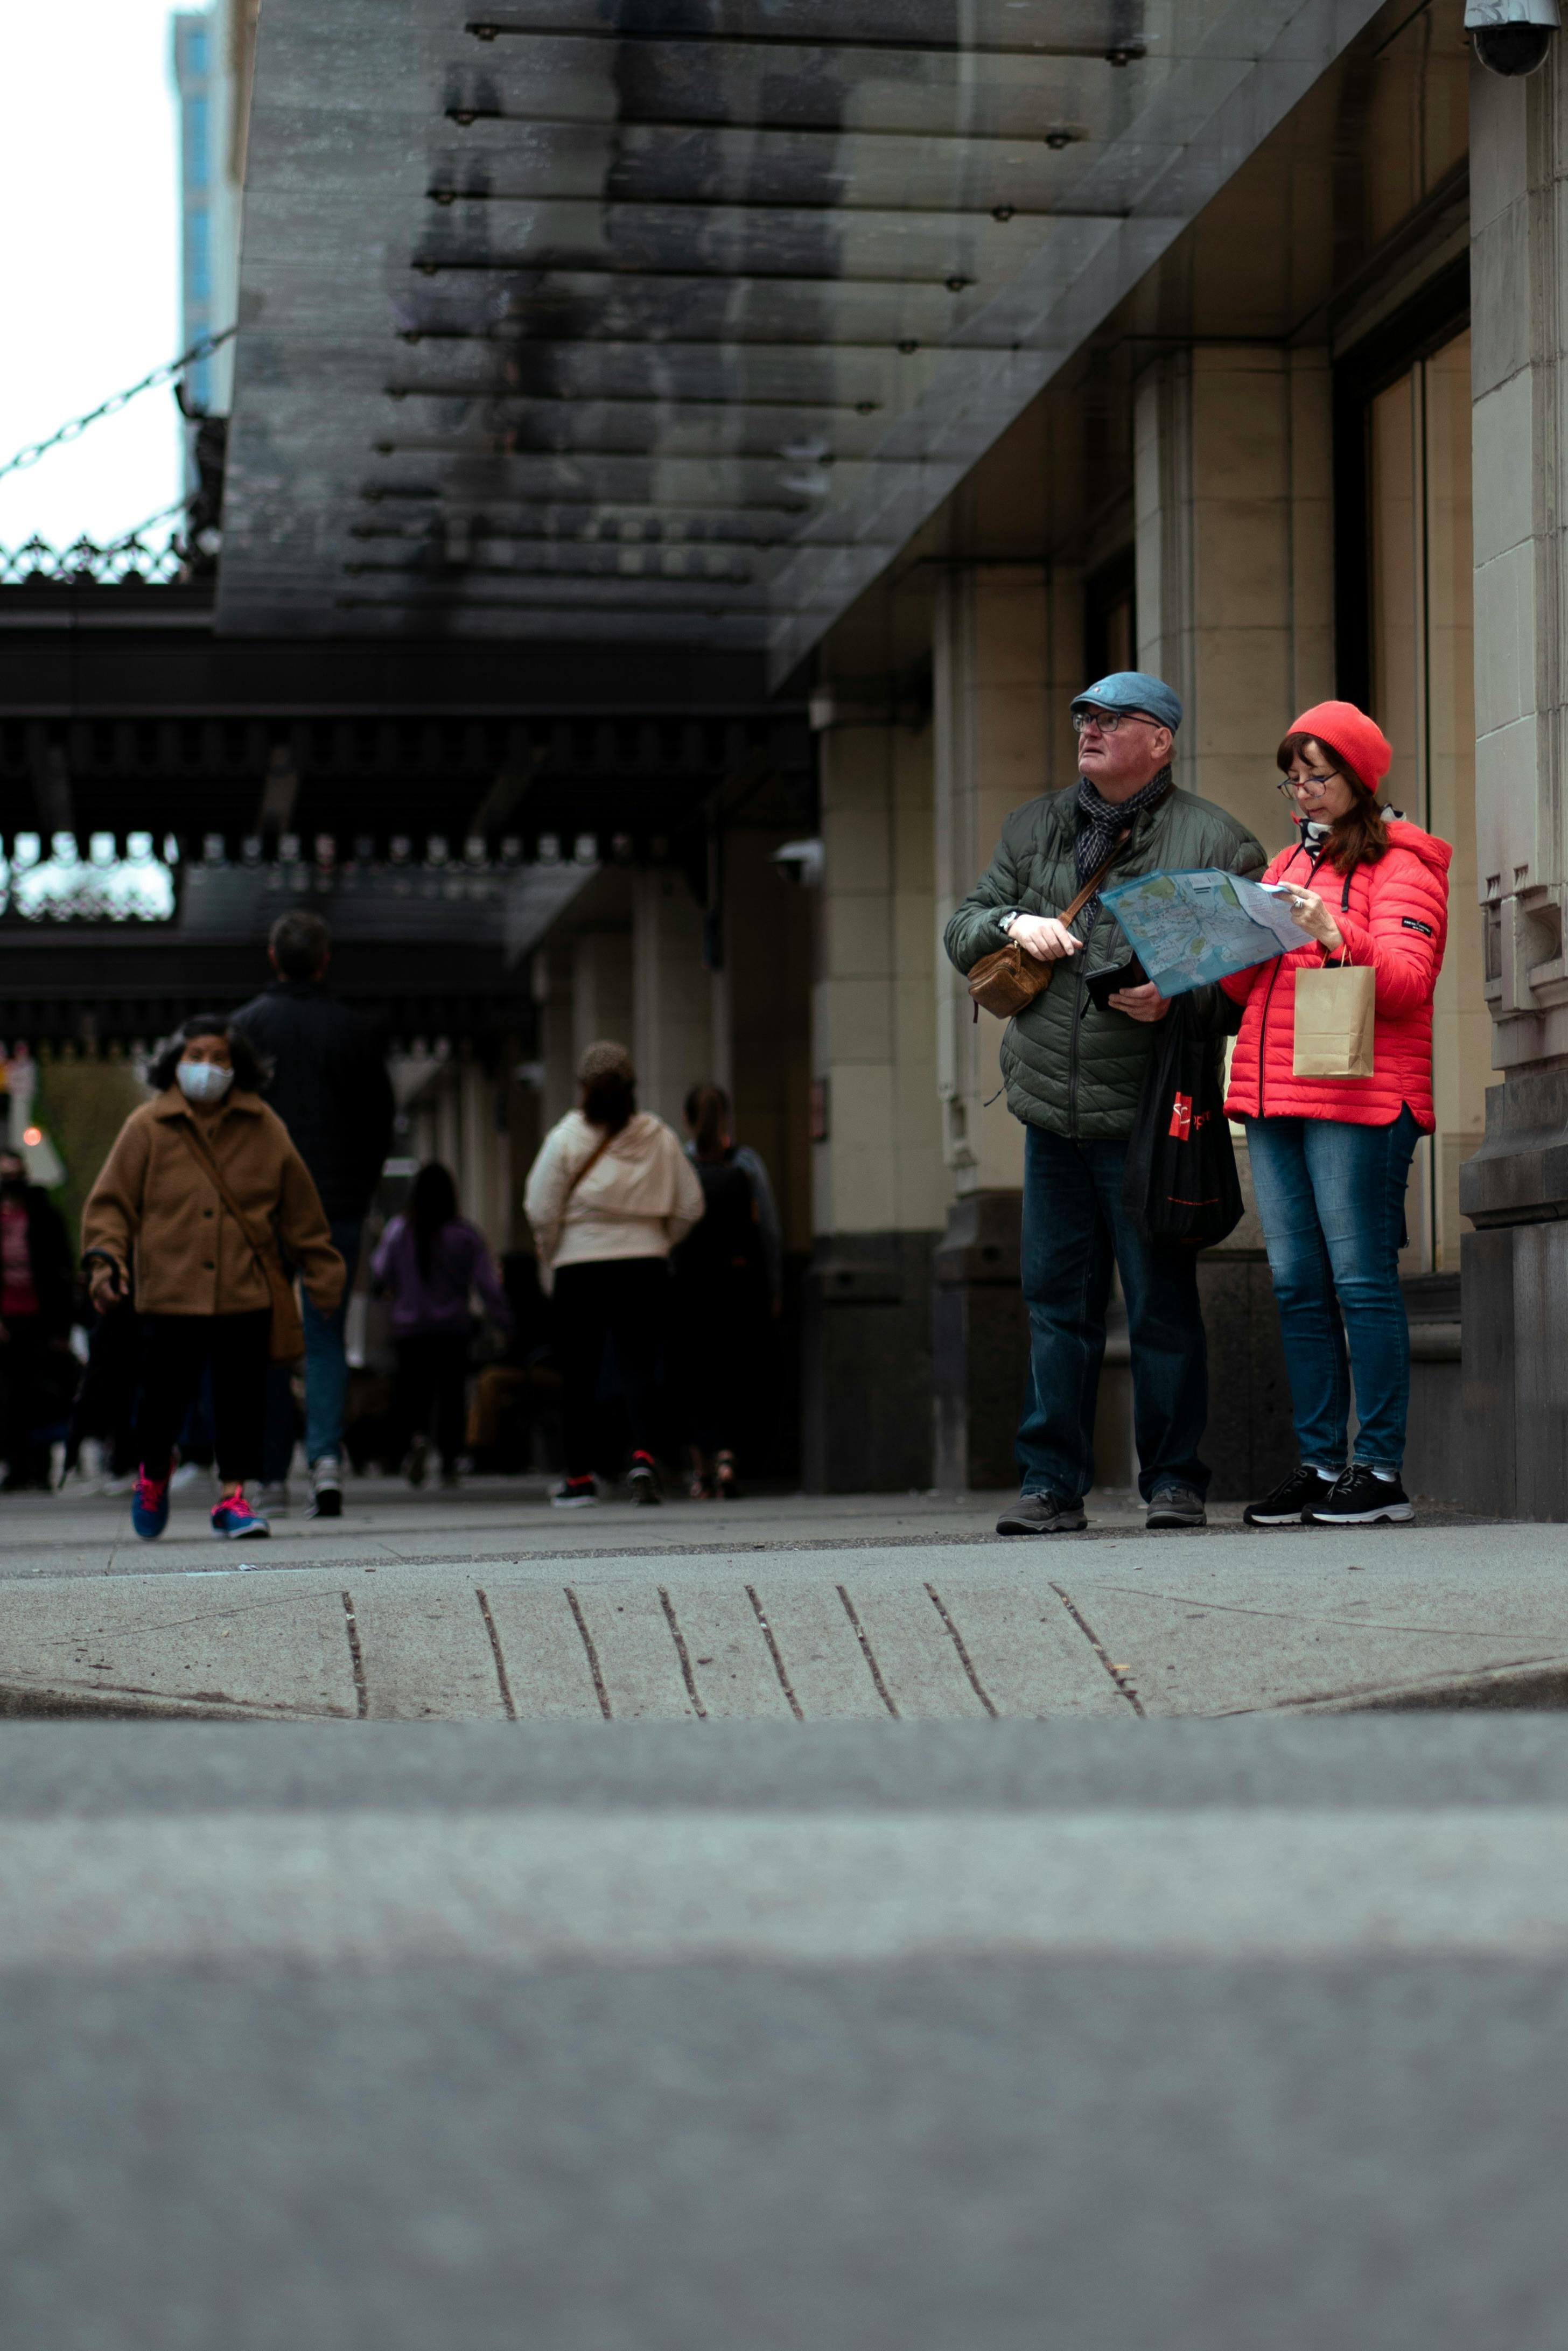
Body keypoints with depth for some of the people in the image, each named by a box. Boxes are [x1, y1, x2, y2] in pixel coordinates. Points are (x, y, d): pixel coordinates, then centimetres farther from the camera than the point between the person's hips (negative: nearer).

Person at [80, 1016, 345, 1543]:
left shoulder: (263, 1129, 6)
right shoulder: (148, 1128, 2)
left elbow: (299, 1208, 12)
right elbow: (112, 1201, 3)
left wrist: (322, 1275, 15)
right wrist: (104, 1258, -12)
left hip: (245, 1294, 1)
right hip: (170, 1293, -1)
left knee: (241, 1397, -1)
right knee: (165, 1395, 3)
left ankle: (233, 1496, 8)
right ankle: (154, 1471, 31)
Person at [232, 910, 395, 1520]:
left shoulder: (247, 1025, -1)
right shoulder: (354, 1030, 1)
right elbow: (382, 1122, 3)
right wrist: (357, 1196, 11)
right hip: (337, 1208, 1)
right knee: (326, 1338, 3)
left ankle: (273, 1477, 8)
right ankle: (326, 1456, -16)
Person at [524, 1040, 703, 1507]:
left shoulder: (565, 1138, -6)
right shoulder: (659, 1137, 3)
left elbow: (542, 1211, -7)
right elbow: (690, 1205, 5)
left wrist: (548, 1261, 9)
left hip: (581, 1265, -2)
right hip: (646, 1265, 2)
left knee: (580, 1375, 7)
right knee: (640, 1366, 1)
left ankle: (580, 1477, 13)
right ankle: (644, 1455, -21)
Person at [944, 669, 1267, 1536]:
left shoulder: (1214, 842, -1)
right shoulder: (1034, 829, 16)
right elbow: (962, 929, 19)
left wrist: (1178, 999, -20)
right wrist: (1013, 924, -2)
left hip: (1149, 1116, -5)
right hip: (1051, 1109, 5)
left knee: (1161, 1303, 0)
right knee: (1057, 1302, 7)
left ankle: (1174, 1481, 10)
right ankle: (1052, 1483, 12)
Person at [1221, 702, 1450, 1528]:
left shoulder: (1400, 864, 1)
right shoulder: (1288, 864, 22)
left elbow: (1406, 980, -12)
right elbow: (1246, 988, 20)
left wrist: (1333, 935, -26)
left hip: (1358, 1095, -7)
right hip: (1272, 1091, 7)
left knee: (1360, 1278, -9)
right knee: (1298, 1284, 5)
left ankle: (1380, 1469, -8)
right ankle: (1318, 1464, 7)